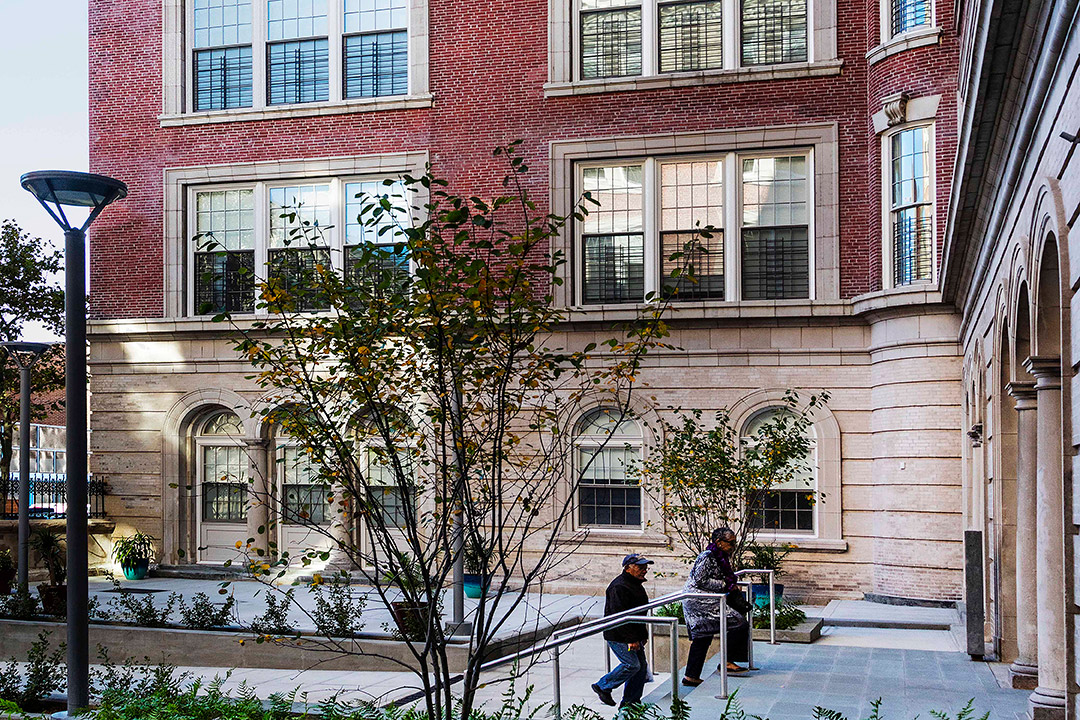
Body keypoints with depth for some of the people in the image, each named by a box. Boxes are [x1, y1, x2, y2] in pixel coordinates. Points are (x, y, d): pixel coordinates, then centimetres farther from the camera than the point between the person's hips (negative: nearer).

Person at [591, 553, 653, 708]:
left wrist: (642, 634, 22)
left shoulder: (636, 584, 14)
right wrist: (630, 639, -26)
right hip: (618, 636, -10)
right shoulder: (619, 587, -21)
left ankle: (631, 702, 15)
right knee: (632, 664, -13)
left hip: (633, 634, 10)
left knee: (641, 666, 6)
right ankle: (602, 687, 5)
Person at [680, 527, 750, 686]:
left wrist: (731, 585, 6)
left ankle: (691, 676, 18)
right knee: (738, 623, -12)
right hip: (700, 601, -10)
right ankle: (727, 662, -4)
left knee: (703, 638, 13)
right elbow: (700, 581, -20)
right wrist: (725, 585, -16)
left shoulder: (721, 557, 13)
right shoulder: (707, 558, -17)